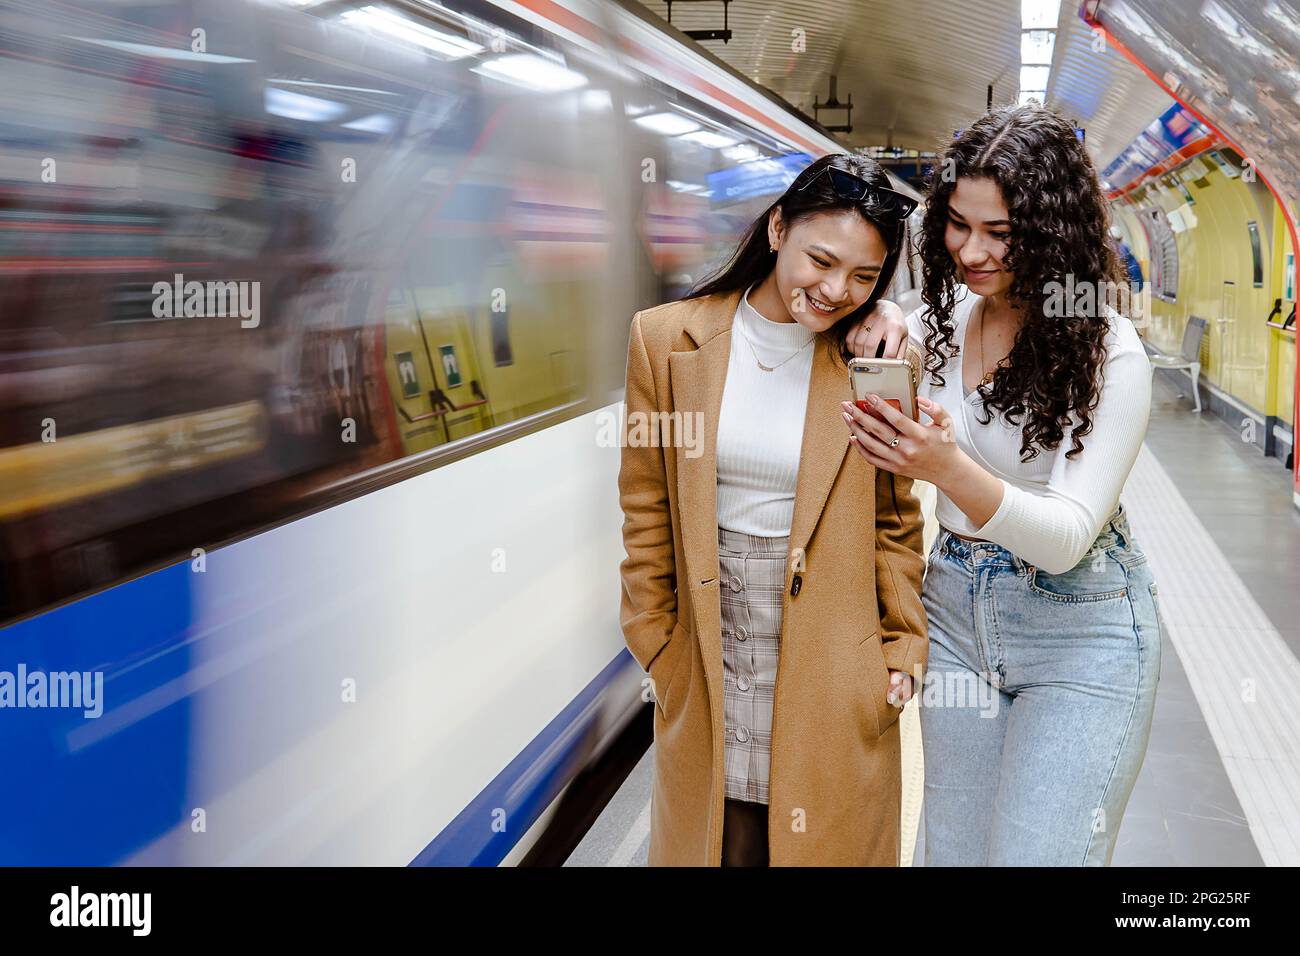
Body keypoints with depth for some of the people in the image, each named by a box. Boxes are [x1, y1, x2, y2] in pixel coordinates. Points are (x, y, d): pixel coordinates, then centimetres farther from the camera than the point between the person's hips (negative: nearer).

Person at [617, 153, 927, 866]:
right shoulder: (665, 338, -4)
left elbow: (894, 519, 3)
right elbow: (647, 509, 2)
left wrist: (902, 647, 0)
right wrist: (658, 645, 3)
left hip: (833, 673, 0)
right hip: (707, 663, 1)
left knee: (826, 839, 11)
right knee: (717, 841, 13)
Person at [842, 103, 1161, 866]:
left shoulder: (1110, 353, -17)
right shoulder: (939, 317, 0)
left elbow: (1069, 535, -22)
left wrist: (950, 469, -39)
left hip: (1081, 633, -5)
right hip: (956, 606, 6)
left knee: (1039, 854, -4)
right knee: (955, 851, 14)